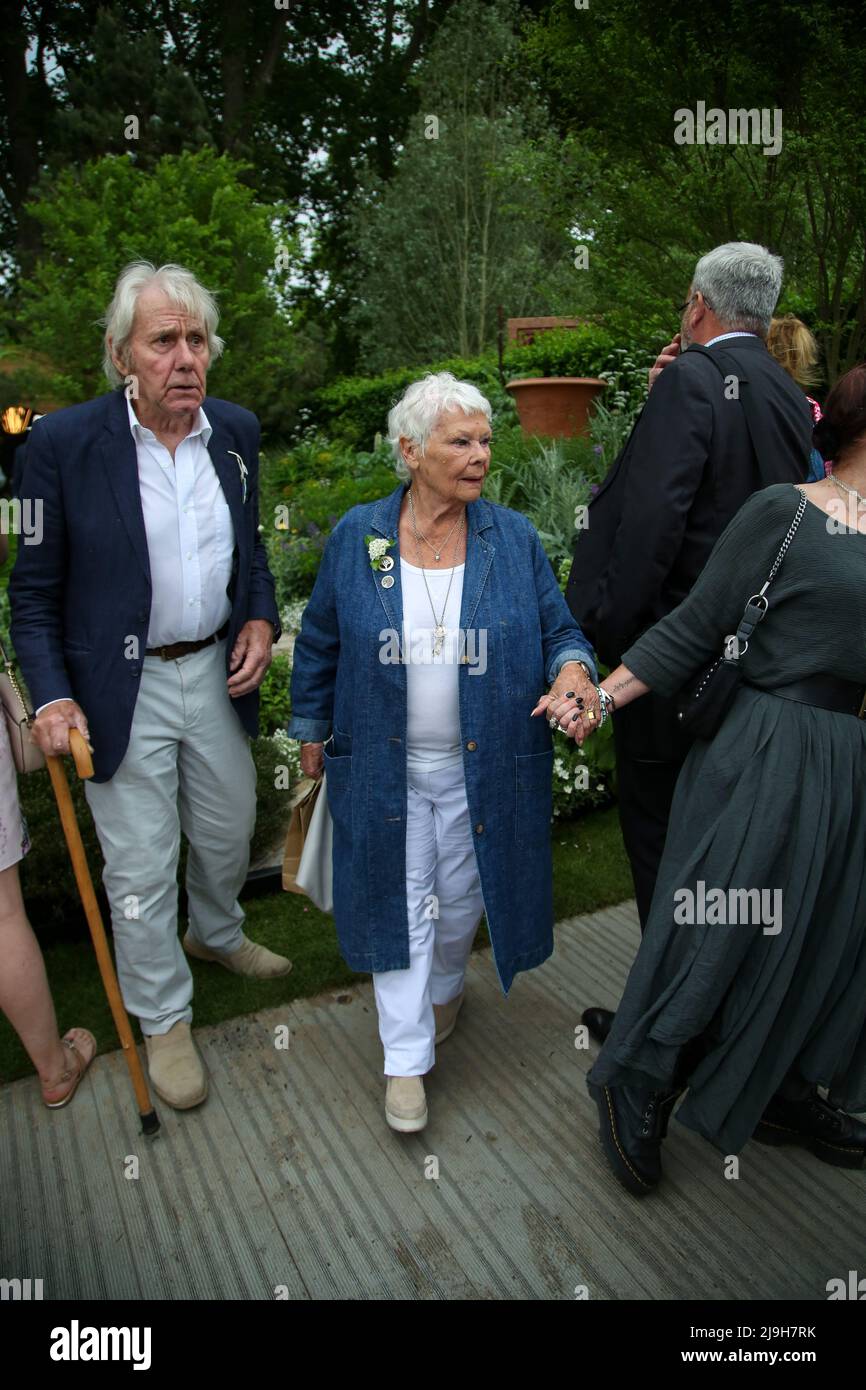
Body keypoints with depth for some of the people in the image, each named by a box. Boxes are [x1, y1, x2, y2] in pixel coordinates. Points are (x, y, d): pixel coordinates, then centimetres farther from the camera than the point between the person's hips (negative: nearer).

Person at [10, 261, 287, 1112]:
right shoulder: (64, 442, -14)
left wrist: (260, 619, -4)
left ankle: (216, 935, 54)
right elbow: (34, 590, -8)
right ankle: (164, 1020, 32)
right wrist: (51, 696, -17)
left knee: (229, 827, 22)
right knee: (141, 867, 8)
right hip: (120, 690, -4)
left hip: (215, 672, 5)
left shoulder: (236, 432, -1)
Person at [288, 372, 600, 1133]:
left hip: (481, 768, 1)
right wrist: (313, 730, 9)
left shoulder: (513, 537, -4)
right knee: (399, 902, 9)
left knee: (460, 897, 17)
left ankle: (446, 987, 50)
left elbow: (559, 627, -1)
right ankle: (407, 1059, 25)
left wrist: (573, 665, -24)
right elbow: (321, 642, 5)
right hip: (386, 765, 0)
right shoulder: (357, 534, -4)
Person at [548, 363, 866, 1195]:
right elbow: (694, 630, -9)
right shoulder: (783, 512, -10)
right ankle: (633, 1095, 23)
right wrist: (599, 696, -13)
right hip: (766, 759, -7)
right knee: (718, 940, 1)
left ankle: (779, 1092, 39)